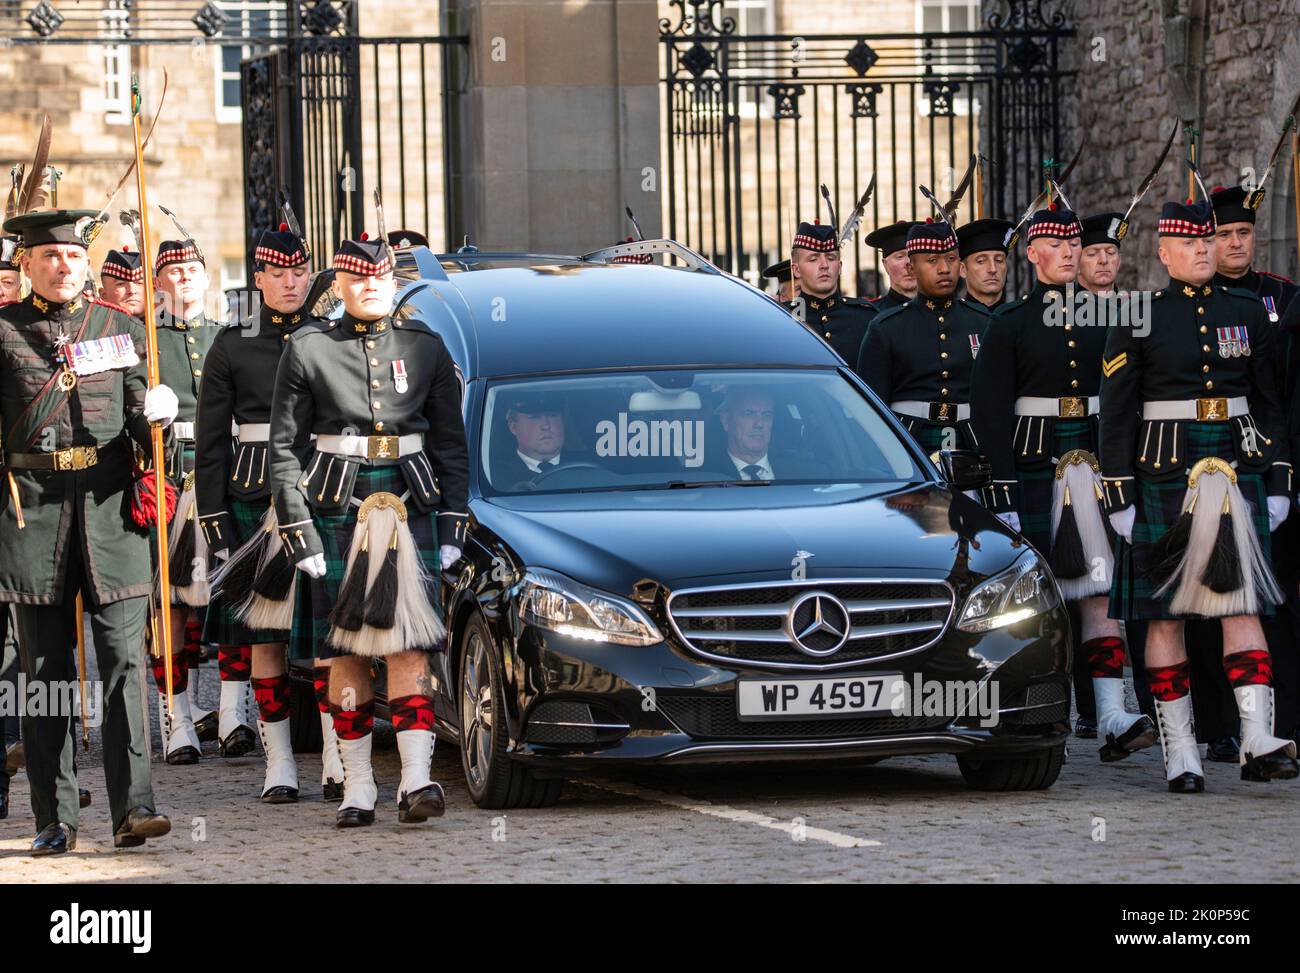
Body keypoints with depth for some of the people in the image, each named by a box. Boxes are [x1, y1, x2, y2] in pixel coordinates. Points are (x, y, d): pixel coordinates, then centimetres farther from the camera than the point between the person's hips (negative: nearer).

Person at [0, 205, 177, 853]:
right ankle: (55, 819, 7)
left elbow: (140, 423, 11)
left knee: (123, 659, -6)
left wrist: (157, 413, -11)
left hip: (110, 507, 1)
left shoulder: (120, 328, 12)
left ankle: (133, 809, -9)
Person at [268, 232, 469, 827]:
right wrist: (298, 531, -5)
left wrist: (452, 524, 5)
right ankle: (357, 787, 7)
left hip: (411, 510, 1)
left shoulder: (425, 348, 9)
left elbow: (451, 443, 12)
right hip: (338, 510, -1)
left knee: (409, 643, -9)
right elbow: (284, 447, 2)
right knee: (346, 649, 2)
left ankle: (416, 779, -15)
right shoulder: (307, 351, 3)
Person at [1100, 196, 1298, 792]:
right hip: (1163, 473, -2)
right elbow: (1116, 413, -1)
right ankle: (1179, 752, 6)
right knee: (1165, 612, 1)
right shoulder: (1138, 319, 0)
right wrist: (1118, 493, -6)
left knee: (1242, 603, -6)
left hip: (1238, 469, 2)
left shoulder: (1248, 313, 9)